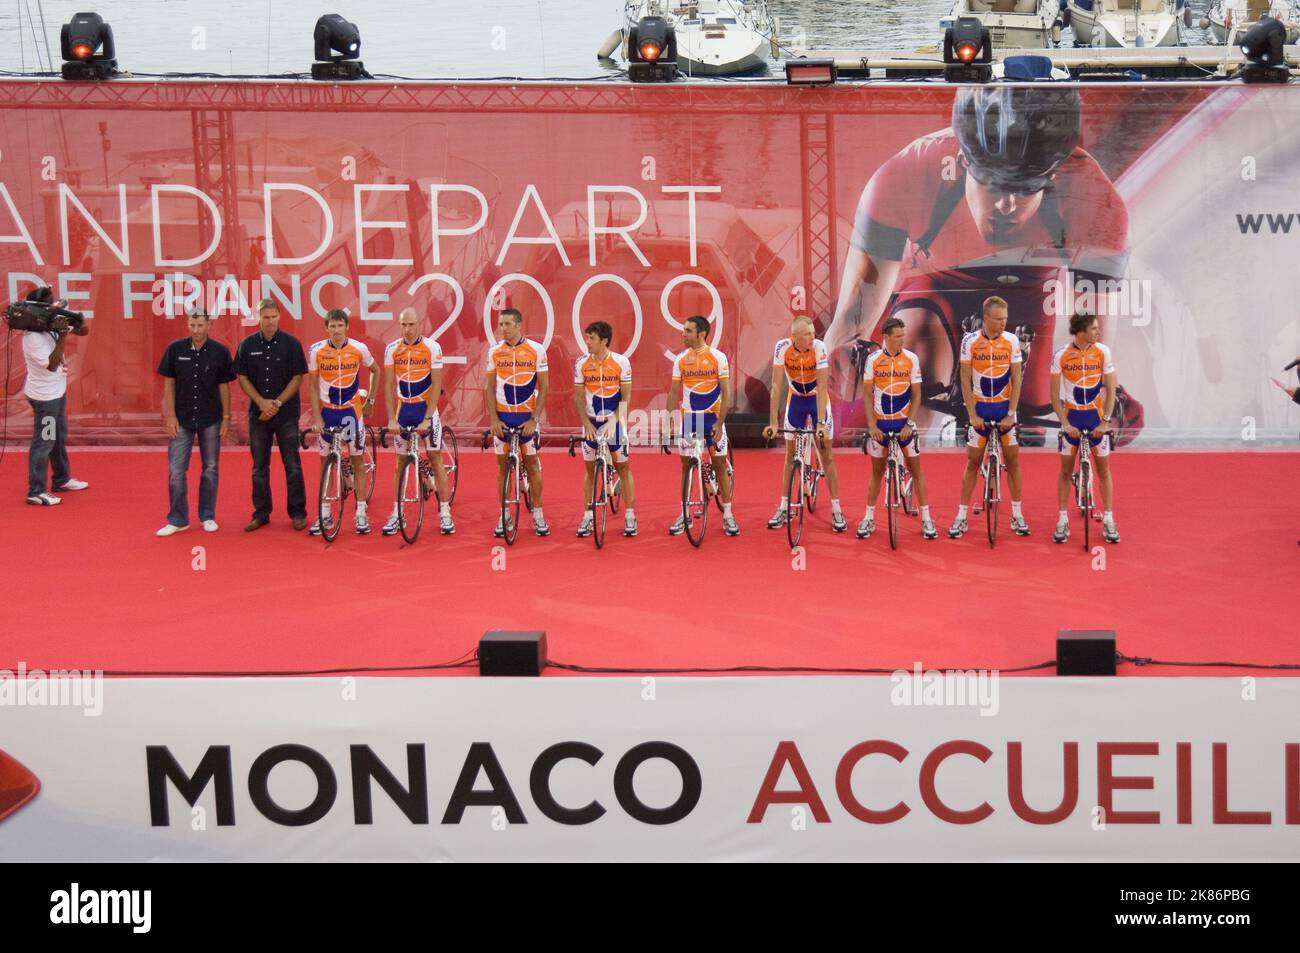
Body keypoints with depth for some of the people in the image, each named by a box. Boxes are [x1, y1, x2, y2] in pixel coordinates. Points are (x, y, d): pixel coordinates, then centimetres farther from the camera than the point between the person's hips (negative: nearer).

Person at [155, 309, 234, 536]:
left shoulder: (219, 352, -3)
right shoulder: (175, 349, -3)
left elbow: (224, 387, 2)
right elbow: (169, 384, 1)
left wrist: (226, 417, 0)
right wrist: (170, 416, -4)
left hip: (211, 420, 0)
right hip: (182, 420, 0)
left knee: (210, 469, 8)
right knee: (176, 470, -3)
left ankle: (207, 516, 19)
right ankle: (177, 520, 7)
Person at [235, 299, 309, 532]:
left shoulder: (291, 344, -2)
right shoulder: (247, 345, 3)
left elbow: (297, 377, -3)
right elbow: (242, 378, 3)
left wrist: (277, 403, -11)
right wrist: (262, 403, -10)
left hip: (286, 413, -2)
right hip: (258, 414, 2)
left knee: (292, 466, 0)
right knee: (259, 467, 7)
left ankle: (298, 513, 7)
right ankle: (261, 513, 14)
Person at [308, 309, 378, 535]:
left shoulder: (359, 349, -8)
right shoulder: (316, 351, -9)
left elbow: (375, 371, 10)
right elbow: (313, 386, -4)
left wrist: (371, 401, 9)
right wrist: (316, 417, -9)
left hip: (351, 410, 0)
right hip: (326, 410, 0)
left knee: (358, 461, 1)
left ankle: (361, 514, 6)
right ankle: (324, 513, 14)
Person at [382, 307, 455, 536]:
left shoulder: (432, 348, -11)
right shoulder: (392, 349, -4)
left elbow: (436, 385, -12)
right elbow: (389, 385, -3)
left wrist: (427, 418, -18)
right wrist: (391, 419, -10)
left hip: (426, 407, -2)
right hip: (403, 409, 2)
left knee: (435, 457, -3)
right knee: (401, 460, 6)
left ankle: (445, 512, 1)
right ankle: (396, 513, 10)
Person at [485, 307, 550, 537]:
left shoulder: (536, 350, -4)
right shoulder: (494, 351, 2)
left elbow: (544, 386, -3)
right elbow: (489, 387, 4)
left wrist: (534, 419, -10)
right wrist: (493, 418, -6)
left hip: (527, 416, -2)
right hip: (502, 417, 2)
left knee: (532, 464, 2)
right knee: (503, 465, 5)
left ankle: (537, 514, 11)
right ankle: (504, 516, 11)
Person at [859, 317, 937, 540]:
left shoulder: (911, 359, -5)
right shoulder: (873, 360, -4)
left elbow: (916, 395, -1)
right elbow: (867, 394, -1)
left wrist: (909, 423, -10)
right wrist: (871, 425, -9)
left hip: (904, 422, 0)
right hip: (880, 423, 0)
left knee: (916, 469, 0)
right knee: (877, 470, 8)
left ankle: (926, 518, 5)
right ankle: (869, 518, 17)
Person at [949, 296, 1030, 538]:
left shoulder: (1012, 341, -5)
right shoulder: (970, 341, -8)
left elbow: (1016, 379, -2)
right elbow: (965, 380, -5)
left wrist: (1010, 414, -8)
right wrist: (972, 415, -9)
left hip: (1004, 408, 1)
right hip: (980, 408, -1)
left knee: (1012, 459, 3)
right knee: (973, 461, 3)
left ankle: (1017, 514, 12)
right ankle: (961, 516, 8)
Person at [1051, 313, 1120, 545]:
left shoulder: (1103, 352, -7)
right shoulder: (1061, 355, -9)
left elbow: (1111, 388, -3)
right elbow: (1055, 393, -5)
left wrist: (1105, 421, -10)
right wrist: (1065, 423, -13)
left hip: (1095, 416, 1)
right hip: (1071, 416, -1)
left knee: (1103, 468, 4)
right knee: (1066, 470, 5)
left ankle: (1108, 521, 12)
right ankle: (1063, 521, 13)